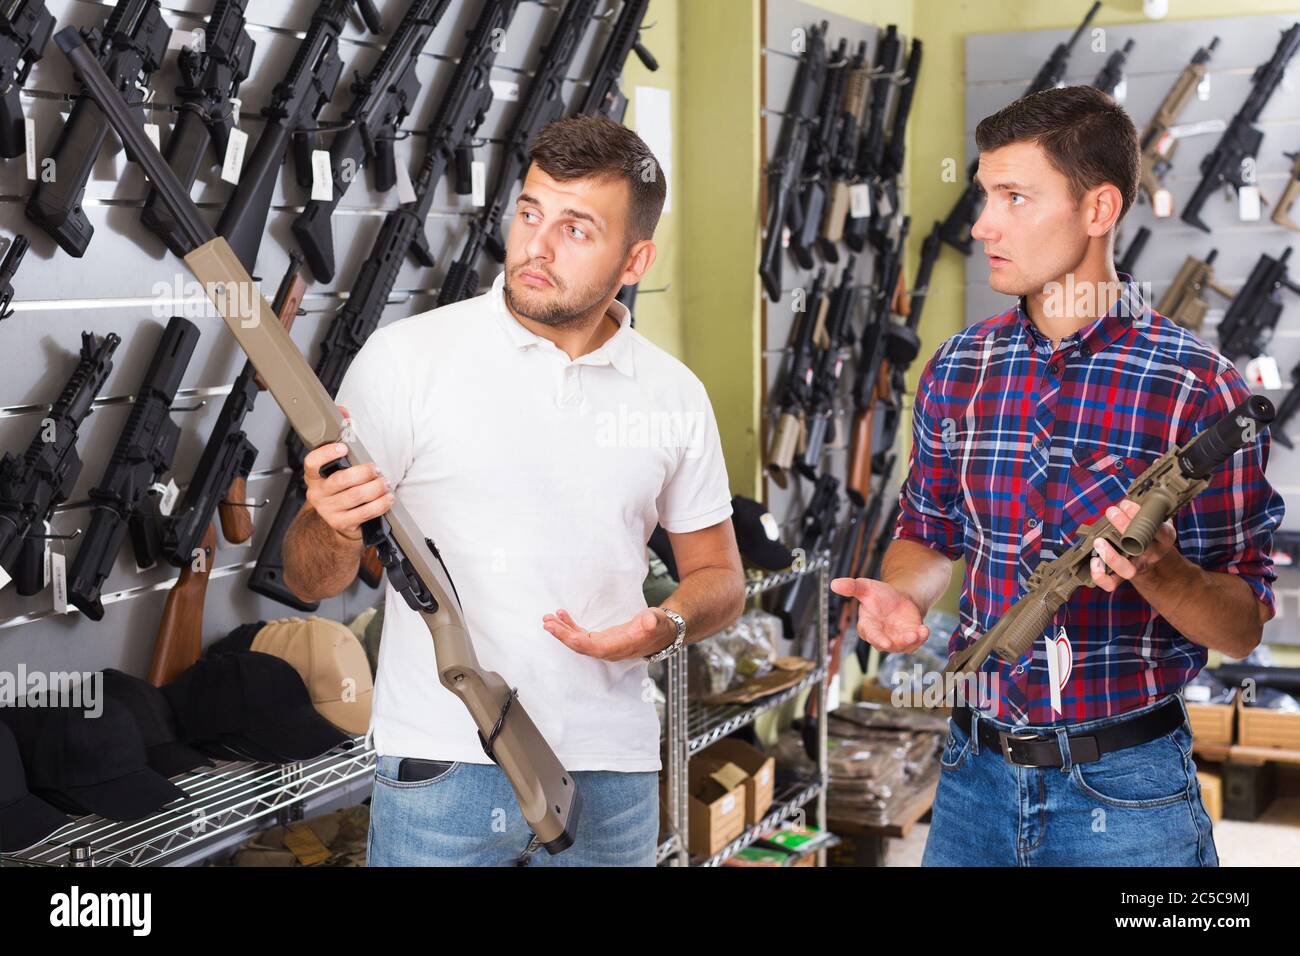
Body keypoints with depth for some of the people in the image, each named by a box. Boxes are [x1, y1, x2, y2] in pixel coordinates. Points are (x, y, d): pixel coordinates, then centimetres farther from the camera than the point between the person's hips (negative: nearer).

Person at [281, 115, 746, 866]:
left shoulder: (674, 395, 4)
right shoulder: (406, 359, -5)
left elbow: (720, 577, 15)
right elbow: (310, 580, -4)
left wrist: (667, 626, -8)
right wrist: (335, 529, -27)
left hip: (613, 779, 3)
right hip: (443, 769, -2)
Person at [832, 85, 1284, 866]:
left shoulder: (1199, 387, -11)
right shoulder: (957, 370, 2)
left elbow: (1242, 629, -8)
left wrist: (1156, 570, -26)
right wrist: (901, 596, -8)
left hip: (1124, 792, -4)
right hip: (975, 775, 4)